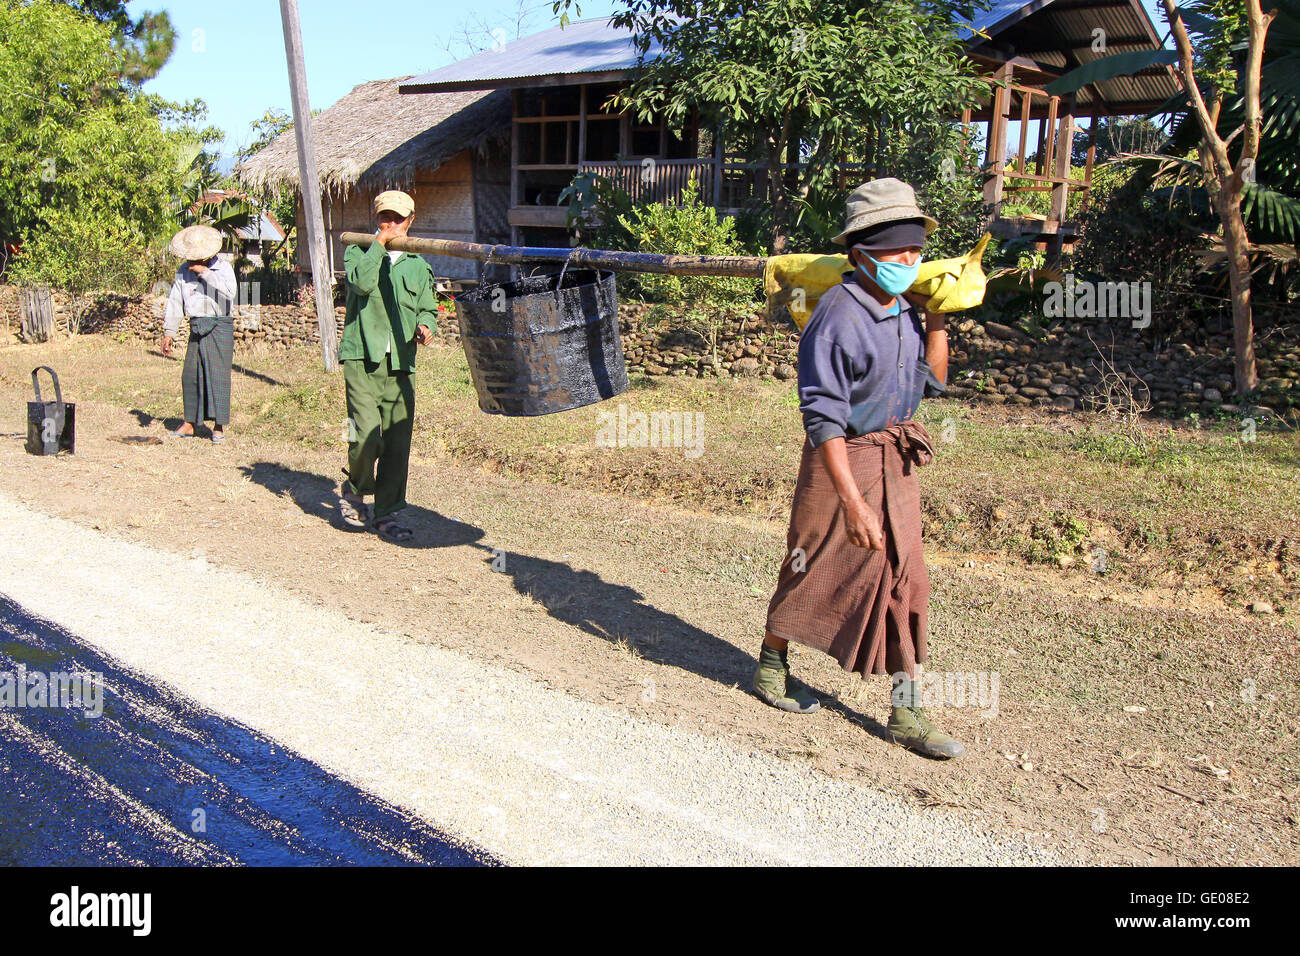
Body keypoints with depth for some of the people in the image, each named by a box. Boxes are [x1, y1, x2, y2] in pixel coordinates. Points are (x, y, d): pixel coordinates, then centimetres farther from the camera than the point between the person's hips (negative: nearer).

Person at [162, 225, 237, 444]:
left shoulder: (223, 268, -4)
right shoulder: (184, 271, 7)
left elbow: (229, 291, -24)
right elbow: (174, 302, 11)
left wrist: (205, 272, -22)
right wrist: (169, 332, 8)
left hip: (220, 327, -4)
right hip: (197, 328, 4)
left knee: (218, 374, -7)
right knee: (191, 374, 6)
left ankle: (219, 427, -2)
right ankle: (189, 423, 17)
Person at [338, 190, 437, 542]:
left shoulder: (417, 265, 17)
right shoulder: (358, 253, 8)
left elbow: (428, 308, 20)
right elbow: (362, 282, -14)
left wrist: (425, 326, -1)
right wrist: (378, 244, -9)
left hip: (401, 363, 3)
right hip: (362, 358, -3)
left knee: (398, 442, 1)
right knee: (367, 436, -13)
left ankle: (386, 514, 13)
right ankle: (353, 487, 17)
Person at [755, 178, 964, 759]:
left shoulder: (907, 309, 5)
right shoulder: (838, 318, -20)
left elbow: (931, 382, 13)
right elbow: (824, 418, -24)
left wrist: (936, 320, 1)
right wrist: (852, 501, -29)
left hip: (897, 461, 7)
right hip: (844, 460, -7)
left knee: (905, 582, 6)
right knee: (813, 573, 9)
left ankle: (906, 713, 16)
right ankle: (770, 667, 33)